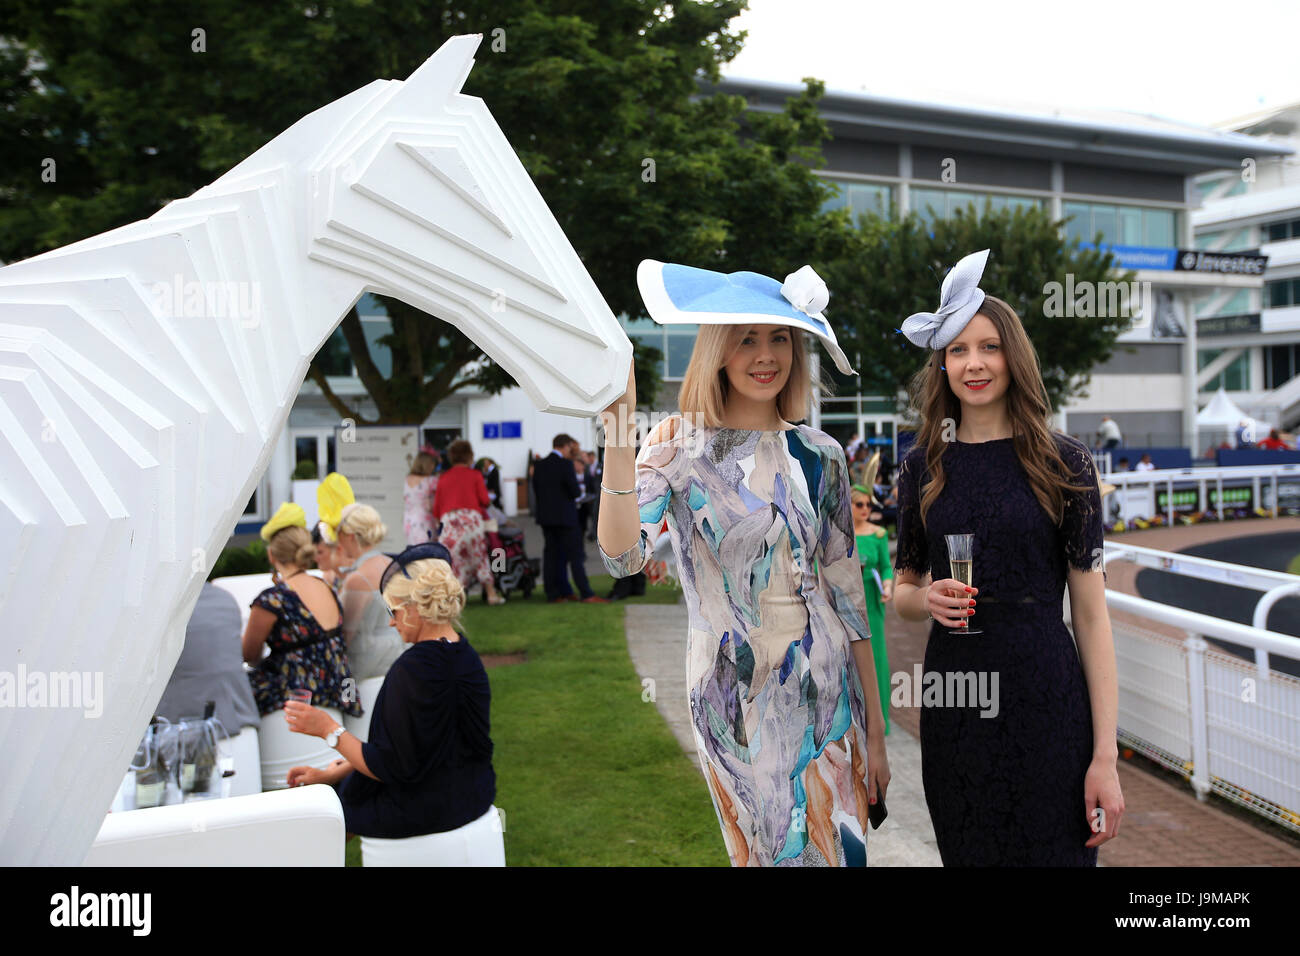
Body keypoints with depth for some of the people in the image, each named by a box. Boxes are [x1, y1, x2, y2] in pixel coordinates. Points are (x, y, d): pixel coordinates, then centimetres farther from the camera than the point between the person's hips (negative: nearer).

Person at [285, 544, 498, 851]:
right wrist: (333, 773, 10)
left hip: (421, 812, -8)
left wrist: (328, 729, -16)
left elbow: (393, 769, -23)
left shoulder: (411, 670, -26)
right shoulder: (466, 656, 2)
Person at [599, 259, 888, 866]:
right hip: (731, 697, -2)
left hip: (826, 690, 3)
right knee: (761, 852, 9)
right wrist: (618, 428, -32)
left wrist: (875, 730, 4)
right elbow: (622, 556, -22)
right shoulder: (678, 444, -6)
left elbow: (848, 592, 5)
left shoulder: (818, 454, 3)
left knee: (839, 848, 11)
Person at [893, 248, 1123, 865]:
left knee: (1054, 853, 8)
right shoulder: (924, 466, 4)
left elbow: (1090, 612, -5)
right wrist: (926, 600, -11)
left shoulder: (1064, 462, -3)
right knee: (965, 853, 14)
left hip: (1047, 704, -2)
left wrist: (1105, 754, -9)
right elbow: (902, 590, 13)